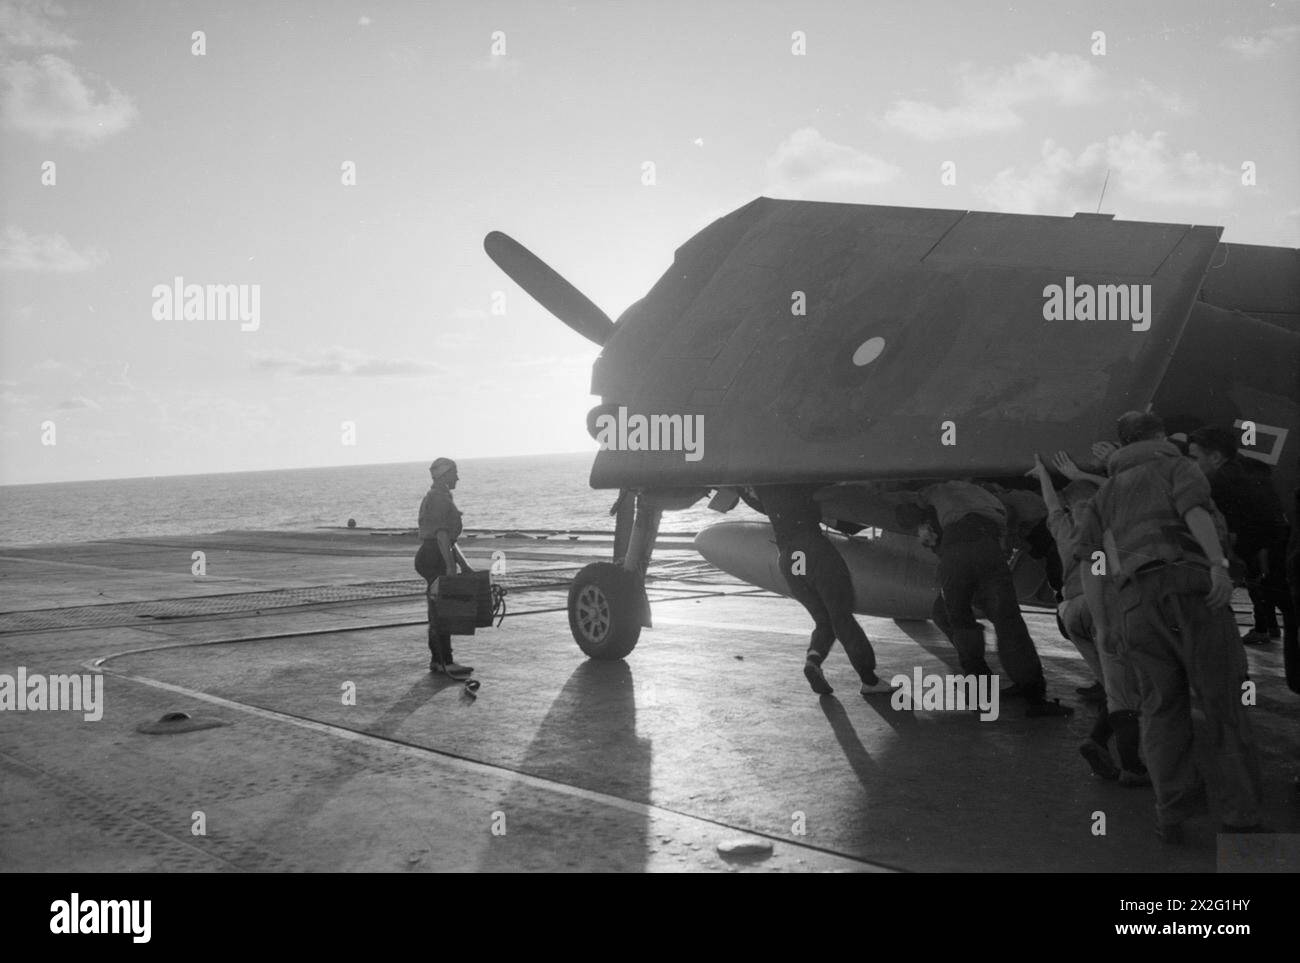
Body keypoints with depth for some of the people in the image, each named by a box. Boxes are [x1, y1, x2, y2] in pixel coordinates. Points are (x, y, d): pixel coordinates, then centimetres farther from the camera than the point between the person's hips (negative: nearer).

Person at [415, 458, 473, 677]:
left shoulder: (442, 496, 20)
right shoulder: (438, 497, -13)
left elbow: (449, 535, 24)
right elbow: (441, 533, -22)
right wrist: (450, 564, -25)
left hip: (432, 555, 11)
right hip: (434, 556, -11)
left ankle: (436, 660, 17)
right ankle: (446, 662, -9)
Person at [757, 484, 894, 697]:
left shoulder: (761, 486, 11)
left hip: (787, 558, 5)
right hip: (815, 549, -5)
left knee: (823, 620, 16)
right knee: (842, 618, 3)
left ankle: (813, 658, -11)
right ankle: (869, 679, 5)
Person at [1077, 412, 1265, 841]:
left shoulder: (1106, 493, 28)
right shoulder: (1178, 467, 16)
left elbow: (1088, 560, 15)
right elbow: (1194, 508, -8)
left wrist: (1101, 622, 17)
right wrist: (1219, 565, -21)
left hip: (1137, 603, 4)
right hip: (1190, 585, -3)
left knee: (1162, 708, 7)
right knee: (1222, 700, 1)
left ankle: (1173, 813, -7)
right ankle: (1241, 815, -1)